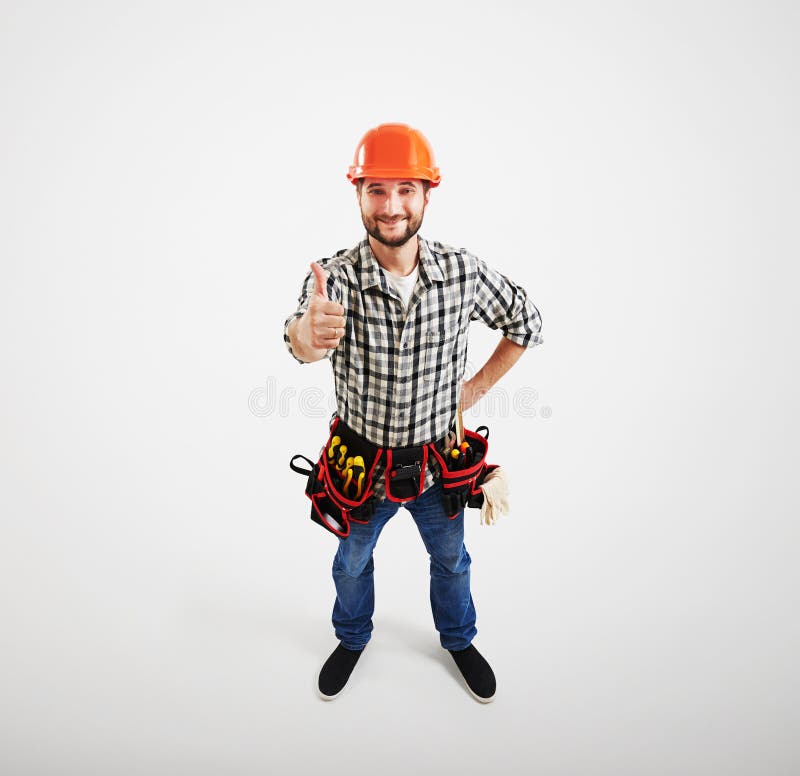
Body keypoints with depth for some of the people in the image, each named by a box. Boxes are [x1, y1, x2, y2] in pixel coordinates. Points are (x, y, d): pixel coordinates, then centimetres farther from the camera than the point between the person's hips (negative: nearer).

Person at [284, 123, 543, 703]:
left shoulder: (465, 273, -16)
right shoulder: (336, 276, -22)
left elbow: (526, 322, 1)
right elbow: (302, 341, -43)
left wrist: (479, 385, -4)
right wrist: (308, 333, -66)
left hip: (437, 461, 1)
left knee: (451, 560, 25)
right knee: (352, 563, 25)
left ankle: (459, 639, 57)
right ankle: (353, 639, 58)